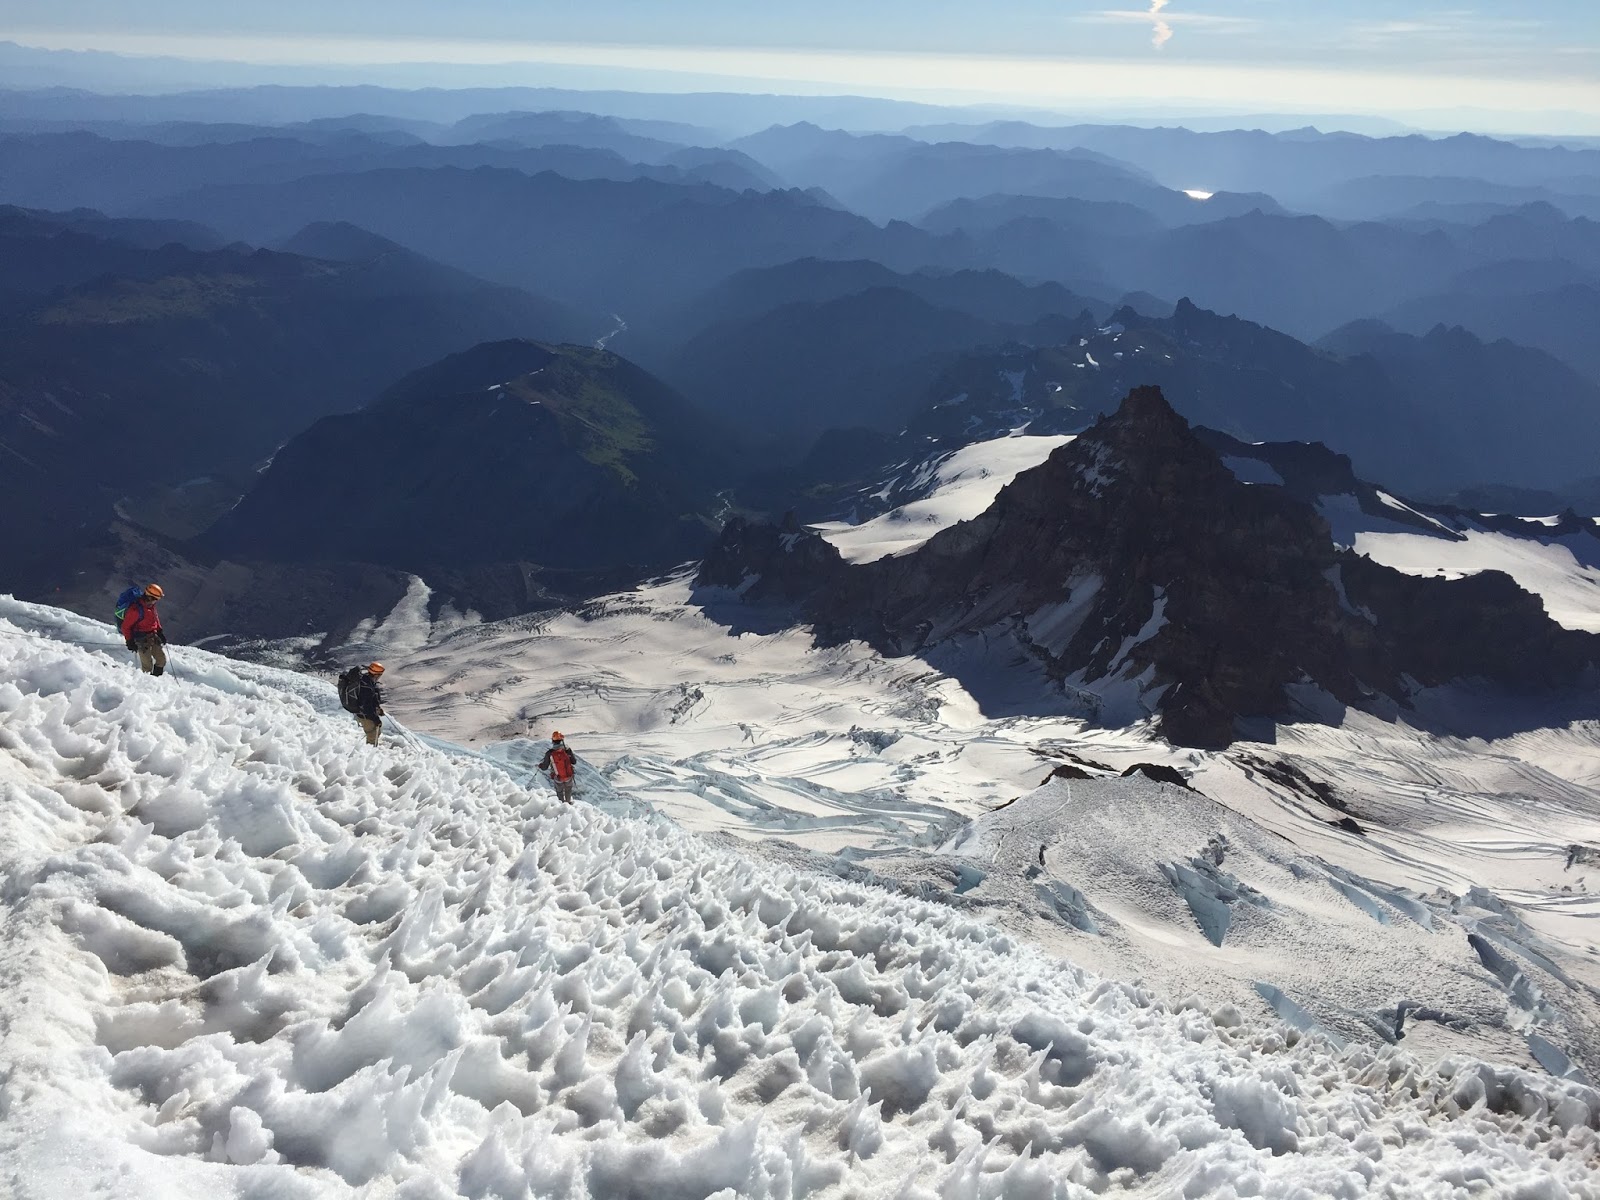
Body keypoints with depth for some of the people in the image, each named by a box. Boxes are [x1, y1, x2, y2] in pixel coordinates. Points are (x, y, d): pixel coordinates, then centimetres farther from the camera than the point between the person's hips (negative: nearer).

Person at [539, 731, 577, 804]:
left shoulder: (549, 753, -22)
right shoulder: (567, 751, -19)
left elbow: (544, 767, -13)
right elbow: (574, 762, -6)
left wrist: (540, 765, 9)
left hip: (558, 778, -1)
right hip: (569, 776, 1)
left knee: (559, 791, 29)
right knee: (568, 789, 32)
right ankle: (568, 801, 53)